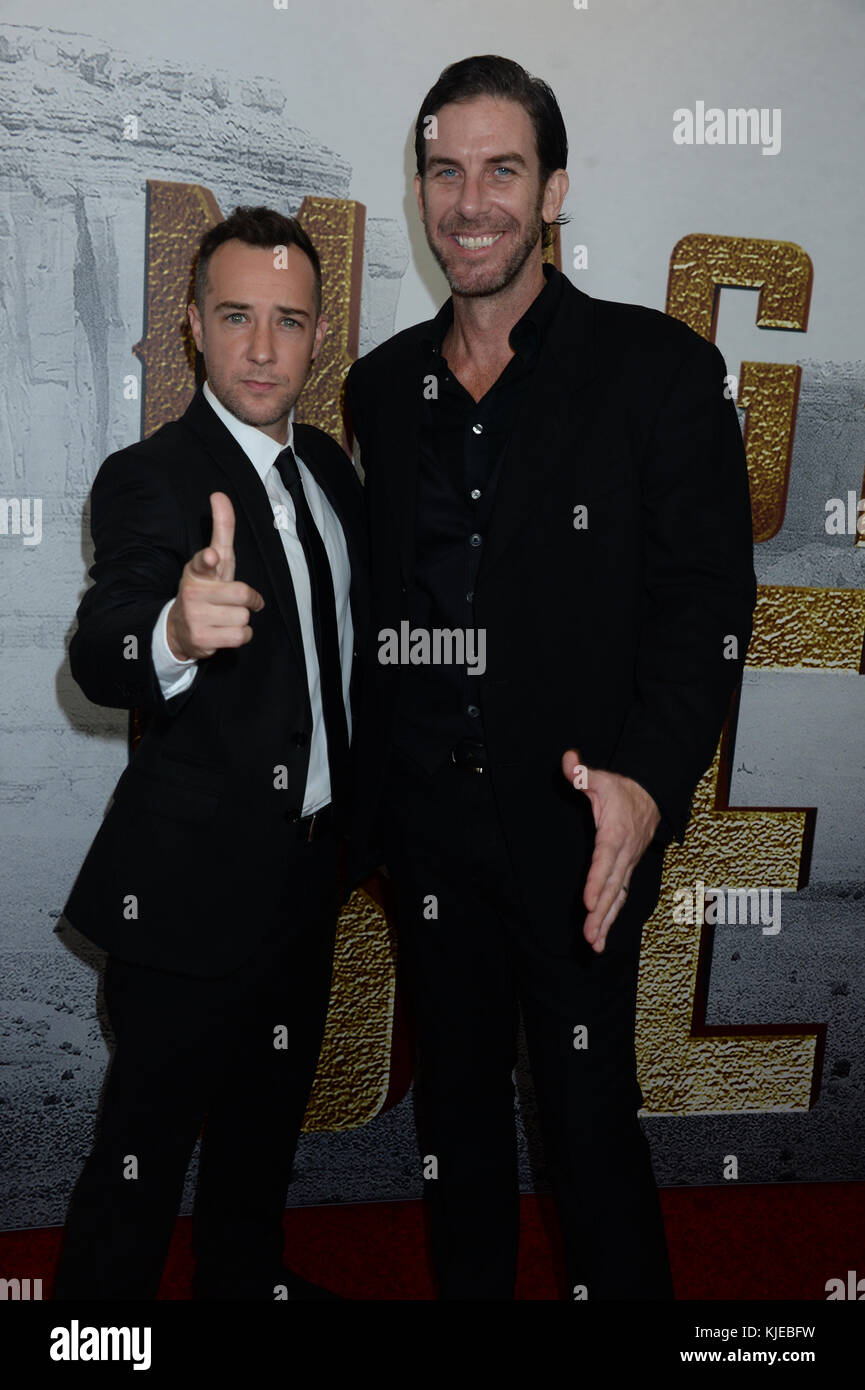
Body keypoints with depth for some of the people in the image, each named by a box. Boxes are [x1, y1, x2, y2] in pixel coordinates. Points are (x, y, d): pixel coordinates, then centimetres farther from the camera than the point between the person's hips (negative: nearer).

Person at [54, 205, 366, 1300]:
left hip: (309, 869, 8)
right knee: (147, 1147, 7)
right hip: (196, 885, -7)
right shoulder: (150, 479, -17)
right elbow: (100, 657, -34)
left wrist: (353, 807, 11)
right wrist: (177, 633, -57)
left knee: (268, 1109, 25)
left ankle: (245, 1275, 48)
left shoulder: (327, 466, 5)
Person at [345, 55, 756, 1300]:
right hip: (425, 811, 5)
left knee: (589, 1111, 7)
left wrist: (649, 779, -25)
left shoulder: (656, 368, -5)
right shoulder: (385, 384, 9)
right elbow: (378, 598, 11)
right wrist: (364, 795, 6)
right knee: (455, 1095, 19)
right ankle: (467, 1288, 41)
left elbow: (706, 595, -10)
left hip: (577, 822, -4)